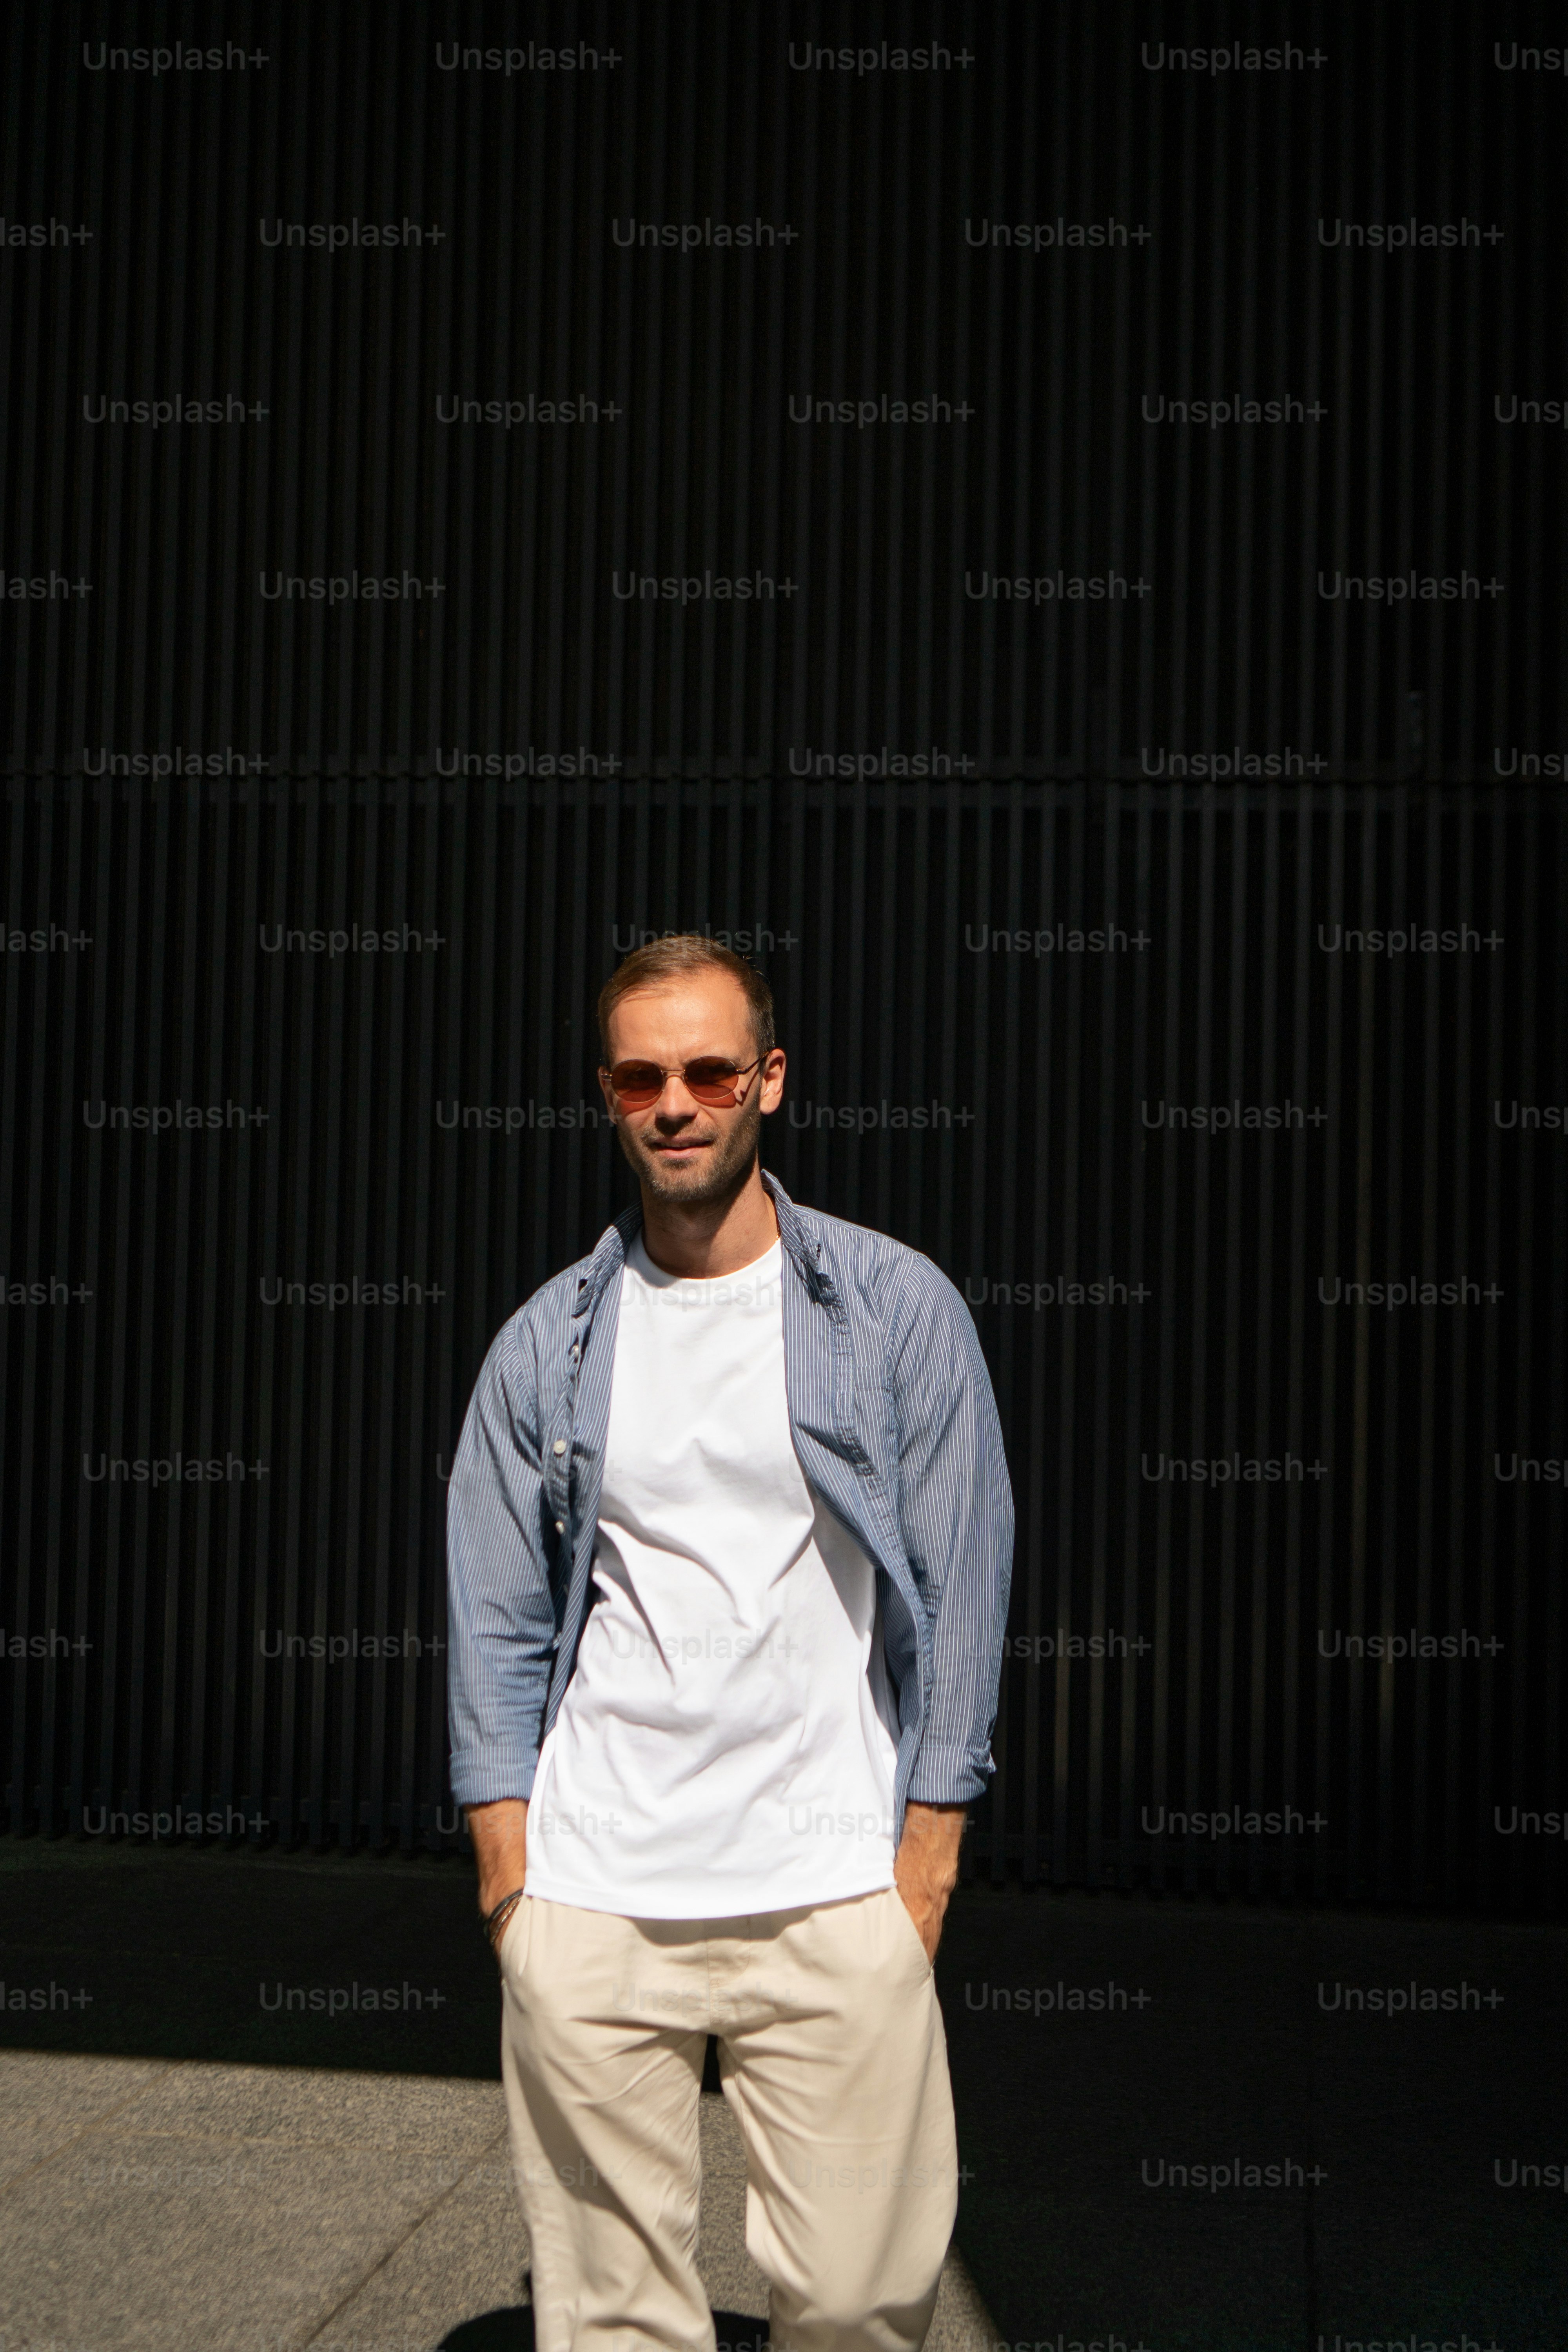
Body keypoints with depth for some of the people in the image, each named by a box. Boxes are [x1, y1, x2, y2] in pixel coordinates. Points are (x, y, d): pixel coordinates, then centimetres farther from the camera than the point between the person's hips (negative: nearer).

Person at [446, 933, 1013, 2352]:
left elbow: (961, 1596, 3)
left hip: (835, 1899, -1)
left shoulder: (899, 1309, 3)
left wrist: (923, 1864, -2)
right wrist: (510, 1880, 3)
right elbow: (497, 1626, 9)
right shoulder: (549, 1342, 8)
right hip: (588, 1903, 2)